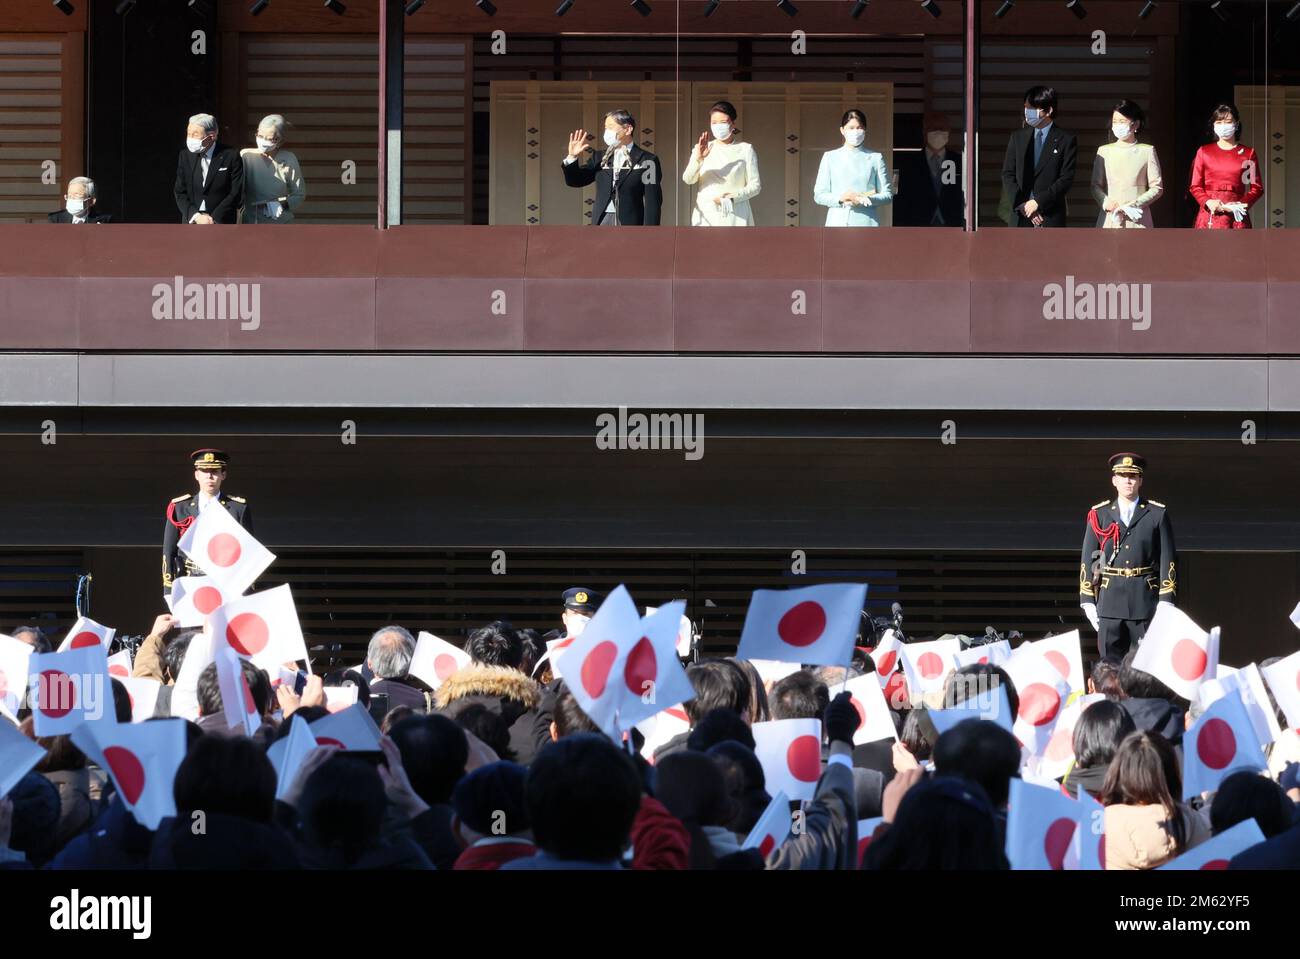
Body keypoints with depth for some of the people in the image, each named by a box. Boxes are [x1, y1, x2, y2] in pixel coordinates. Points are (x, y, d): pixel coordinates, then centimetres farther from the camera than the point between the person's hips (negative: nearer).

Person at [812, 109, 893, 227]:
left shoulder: (875, 158, 9)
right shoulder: (830, 157, 11)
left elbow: (888, 194, 6)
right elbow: (819, 195, 8)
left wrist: (866, 200, -13)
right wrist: (840, 199, -12)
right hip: (837, 221, 1)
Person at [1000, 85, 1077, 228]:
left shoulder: (1066, 140, 1)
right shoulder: (1017, 137, 13)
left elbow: (1066, 179, -5)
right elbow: (1007, 175, 9)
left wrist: (1038, 202, -13)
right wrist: (1022, 204, -7)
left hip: (1051, 217, -3)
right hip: (1021, 215, 3)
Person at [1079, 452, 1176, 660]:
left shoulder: (1157, 514, 6)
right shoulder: (1099, 515, 9)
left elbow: (1167, 559, 3)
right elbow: (1087, 559, 8)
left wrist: (1166, 600, -4)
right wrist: (1087, 600, 1)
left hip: (1146, 599, -1)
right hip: (1109, 598, 1)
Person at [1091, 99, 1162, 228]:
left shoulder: (1147, 151, 7)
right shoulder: (1104, 151, 13)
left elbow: (1157, 188, 4)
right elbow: (1096, 186, 11)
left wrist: (1135, 204, -9)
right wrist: (1106, 202, -10)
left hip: (1137, 221, -2)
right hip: (1109, 220, 2)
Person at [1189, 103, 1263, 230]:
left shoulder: (1248, 154, 10)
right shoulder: (1204, 152, 12)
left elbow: (1257, 188, 9)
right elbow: (1195, 186, 11)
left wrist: (1242, 204, -10)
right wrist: (1208, 202, -10)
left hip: (1236, 216, 0)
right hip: (1209, 213, 0)